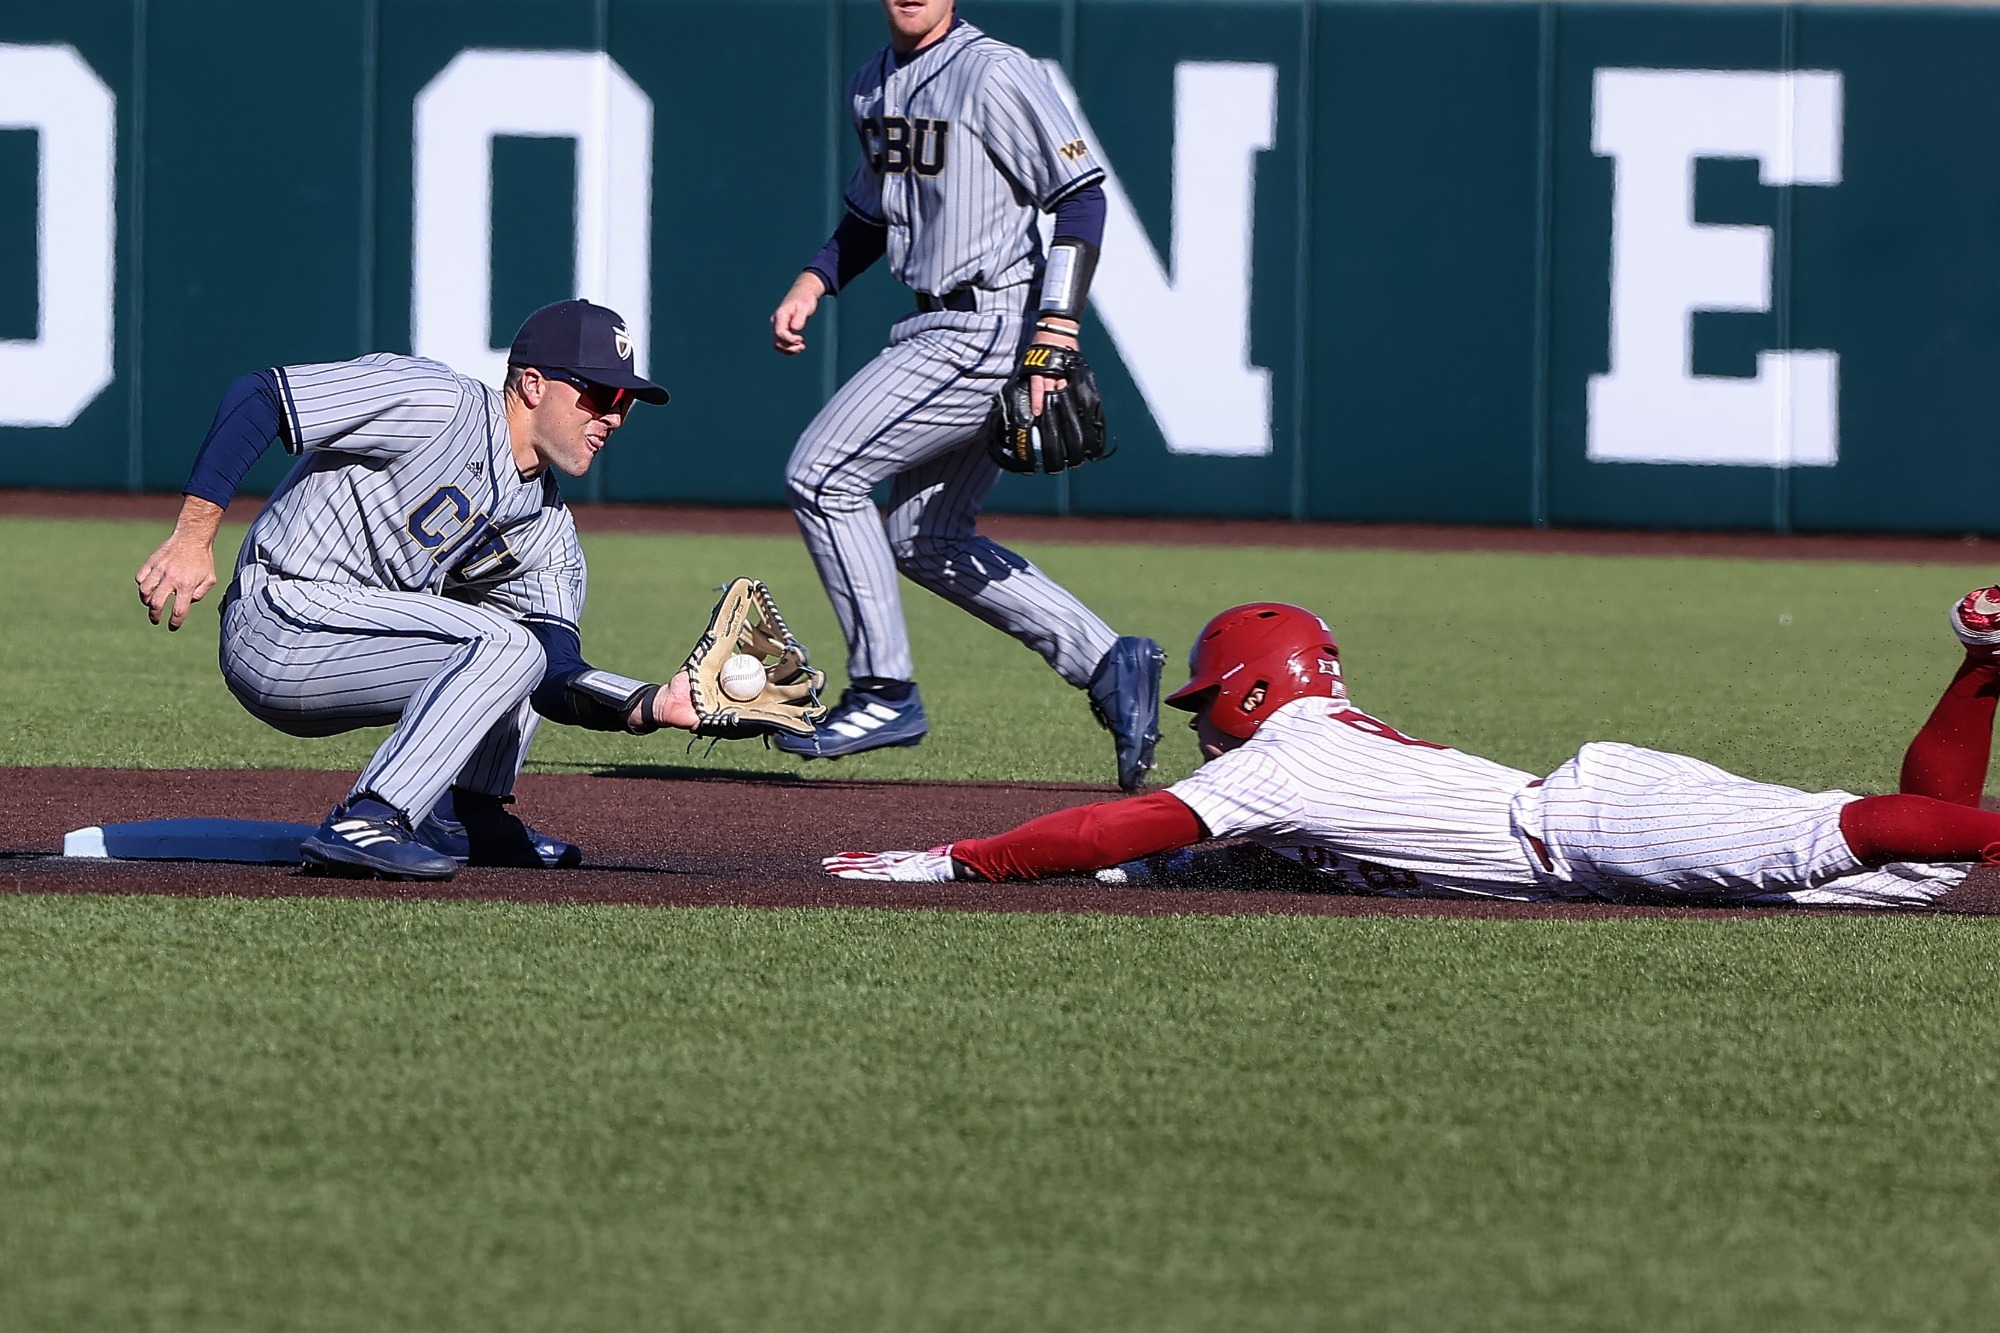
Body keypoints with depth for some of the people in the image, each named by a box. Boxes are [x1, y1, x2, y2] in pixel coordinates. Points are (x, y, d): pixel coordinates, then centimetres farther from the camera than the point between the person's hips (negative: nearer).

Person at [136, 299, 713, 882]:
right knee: (503, 643, -23)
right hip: (281, 630, -9)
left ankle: (462, 816, 10)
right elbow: (254, 397, -16)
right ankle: (362, 826, -29)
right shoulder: (433, 403, -12)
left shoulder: (549, 529, 10)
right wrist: (193, 537, -22)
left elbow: (557, 681, -1)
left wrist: (653, 705, -21)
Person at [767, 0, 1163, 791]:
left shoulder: (995, 74, -14)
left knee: (821, 477, -9)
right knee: (924, 543, 12)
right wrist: (812, 283, 11)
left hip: (991, 327, -9)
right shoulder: (875, 83, 13)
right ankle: (1106, 664, 14)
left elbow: (1080, 198, -16)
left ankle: (884, 692, -1)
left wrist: (1054, 340, -23)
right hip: (939, 331, 9)